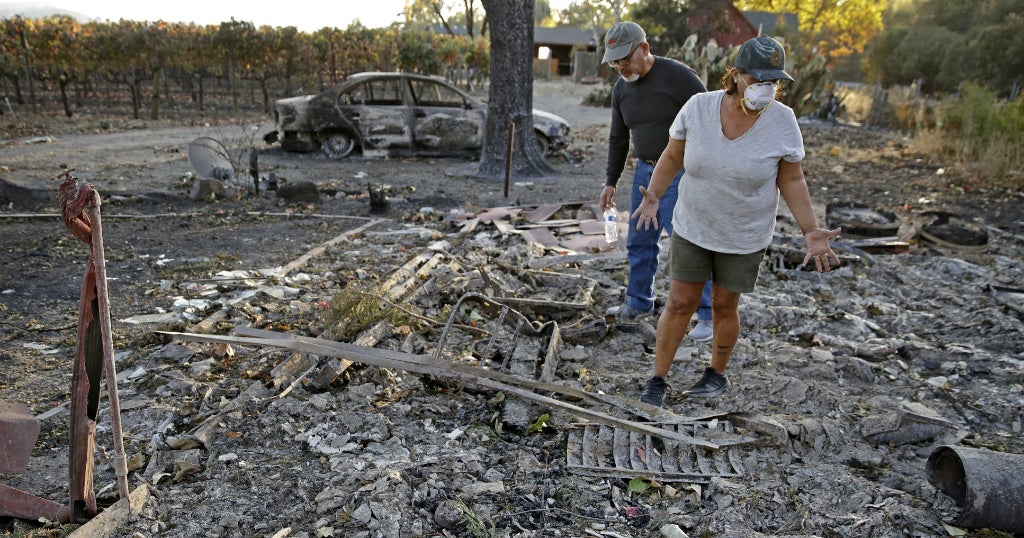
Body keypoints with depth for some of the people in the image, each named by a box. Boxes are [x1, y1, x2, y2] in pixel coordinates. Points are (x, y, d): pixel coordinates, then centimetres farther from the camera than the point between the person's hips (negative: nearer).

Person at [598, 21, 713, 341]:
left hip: (681, 173, -7)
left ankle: (708, 315, 5)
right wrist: (611, 182, 14)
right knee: (639, 241, 13)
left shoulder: (678, 76, -15)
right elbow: (618, 138, 15)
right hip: (645, 171, 7)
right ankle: (639, 302, 30)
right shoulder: (621, 88, 6)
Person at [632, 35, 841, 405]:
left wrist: (811, 231, -14)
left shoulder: (782, 121, -17)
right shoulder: (698, 107, -17)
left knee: (724, 305, 12)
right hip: (692, 226, 1)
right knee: (679, 304, 4)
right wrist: (654, 197, -15)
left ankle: (717, 374, 37)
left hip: (744, 236, -1)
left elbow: (791, 180, -7)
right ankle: (658, 380, 20)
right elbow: (672, 156, -3)